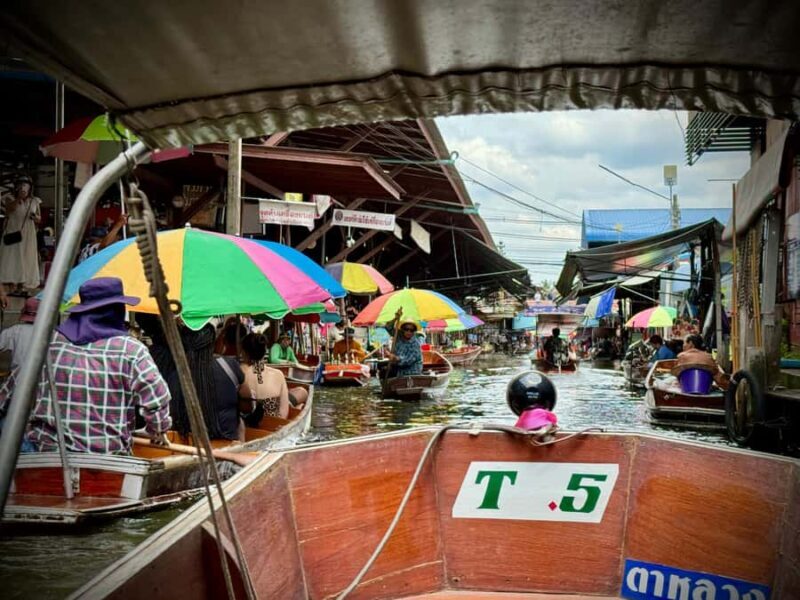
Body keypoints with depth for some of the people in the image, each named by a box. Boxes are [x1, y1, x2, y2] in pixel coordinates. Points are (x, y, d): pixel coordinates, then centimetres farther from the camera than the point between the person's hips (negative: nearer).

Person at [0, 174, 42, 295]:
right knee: (10, 259, -7)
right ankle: (10, 288, -8)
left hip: (28, 235, 3)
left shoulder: (35, 201, 9)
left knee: (25, 260, 2)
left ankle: (20, 288, 7)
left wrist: (35, 217, -8)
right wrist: (18, 199, -27)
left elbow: (39, 219, 15)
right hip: (12, 233, -3)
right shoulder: (10, 198, 1)